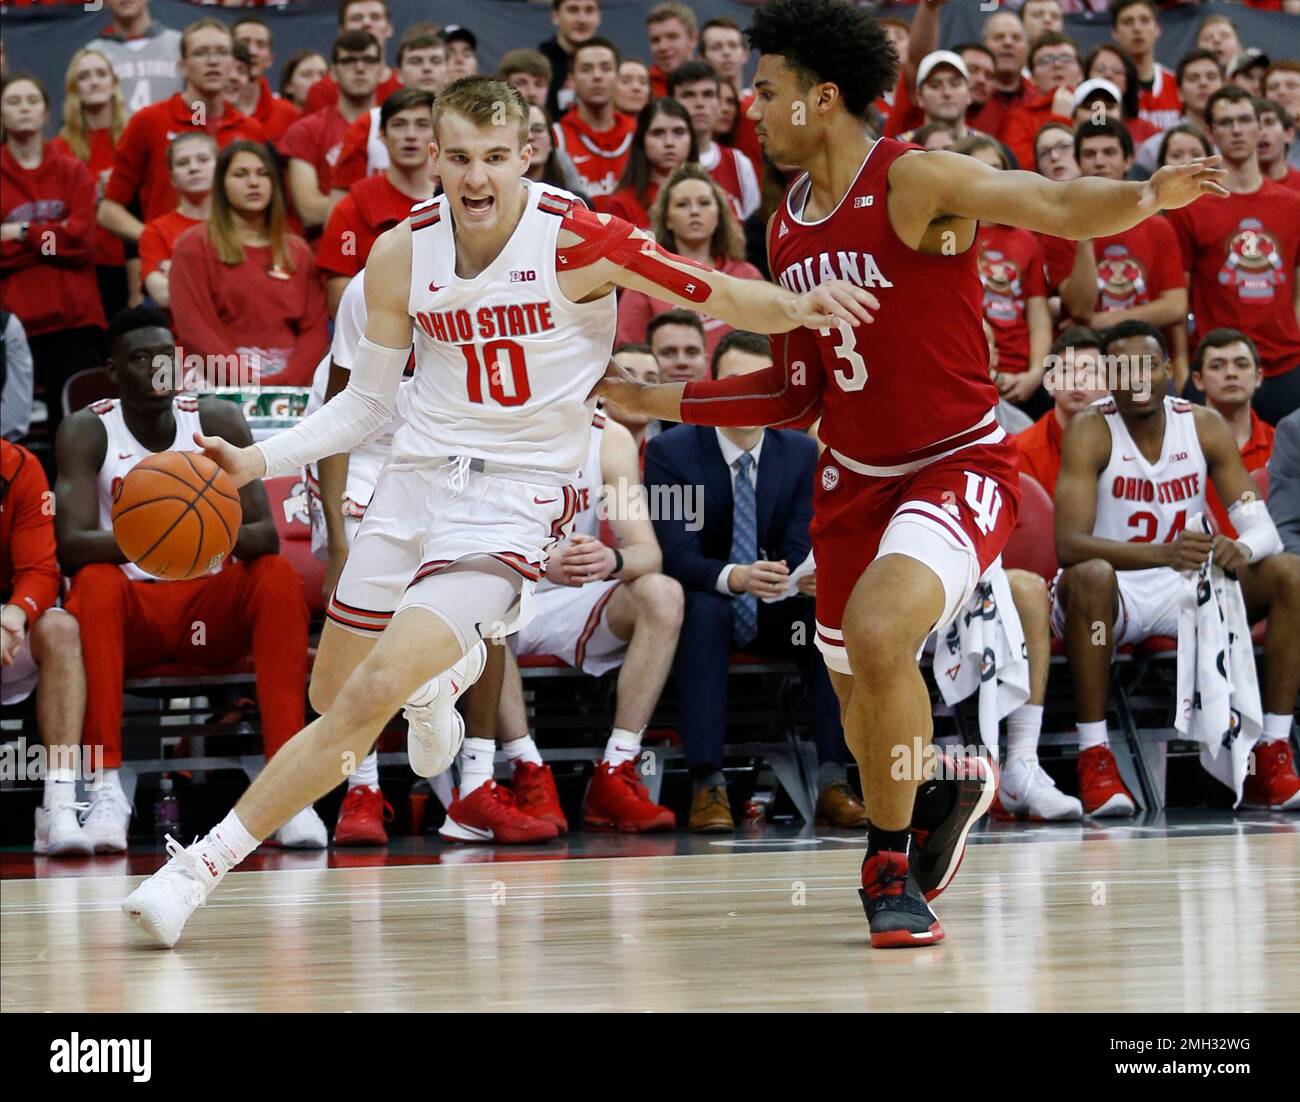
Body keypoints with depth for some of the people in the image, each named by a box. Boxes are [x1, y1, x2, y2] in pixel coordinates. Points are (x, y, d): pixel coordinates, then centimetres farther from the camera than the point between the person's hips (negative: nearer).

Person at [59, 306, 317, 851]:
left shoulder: (217, 420, -4)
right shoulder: (86, 431, -8)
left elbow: (267, 534, -11)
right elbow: (71, 546, -21)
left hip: (210, 600, 2)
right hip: (131, 606, -2)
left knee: (278, 576, -27)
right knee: (96, 583, -33)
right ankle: (105, 788, -39)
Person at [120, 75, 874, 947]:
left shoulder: (576, 239, -14)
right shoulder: (402, 254, -1)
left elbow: (721, 295, -12)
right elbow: (368, 401, 10)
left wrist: (792, 307, -34)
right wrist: (258, 461, -2)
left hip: (517, 497, -5)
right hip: (419, 474, 5)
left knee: (370, 696, -20)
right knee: (331, 695, 16)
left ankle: (202, 866, -13)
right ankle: (438, 676, 51)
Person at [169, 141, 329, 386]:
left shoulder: (297, 252, 17)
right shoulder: (195, 246, 7)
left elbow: (315, 327, 8)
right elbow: (194, 328, -3)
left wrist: (285, 381, -10)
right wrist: (247, 382, -14)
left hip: (291, 383, 3)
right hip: (222, 388, -3)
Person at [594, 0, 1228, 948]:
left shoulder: (916, 182, -16)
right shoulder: (789, 228, 6)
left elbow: (1062, 207, -30)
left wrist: (1146, 196, -51)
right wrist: (653, 399, 14)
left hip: (960, 468, -8)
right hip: (854, 477, 8)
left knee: (876, 634, -32)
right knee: (861, 709, 17)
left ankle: (893, 865, -12)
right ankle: (946, 789, 52)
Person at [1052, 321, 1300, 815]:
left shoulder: (1206, 427, -5)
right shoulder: (1090, 432, -16)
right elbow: (1069, 543, -29)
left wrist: (1242, 549, -35)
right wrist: (1164, 554, -44)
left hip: (1186, 589, 4)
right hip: (1113, 591, -4)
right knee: (1089, 577, -38)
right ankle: (1094, 758, -31)